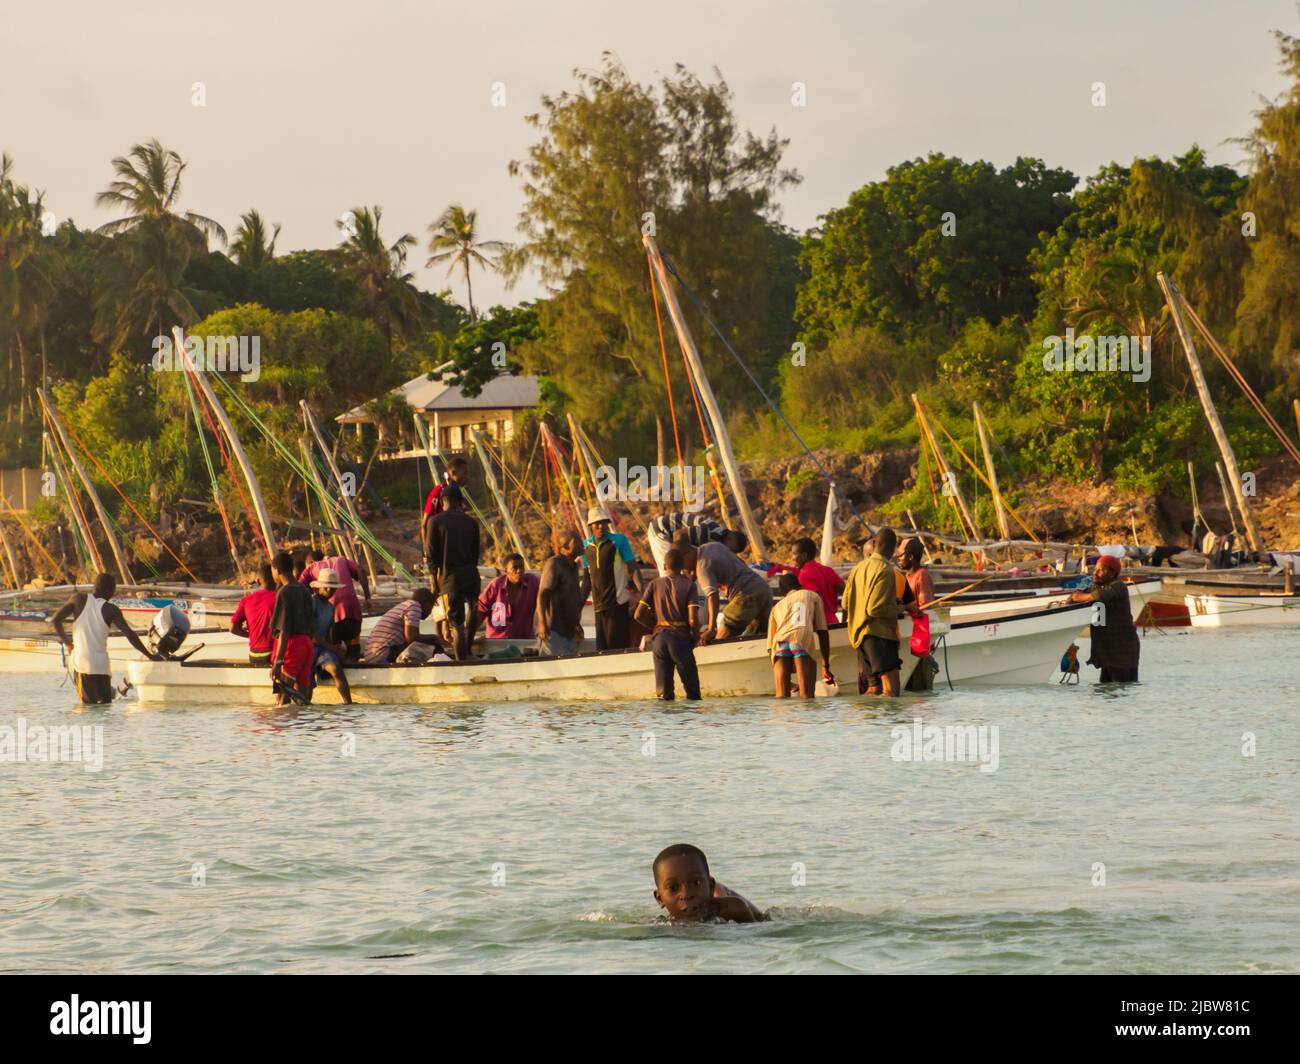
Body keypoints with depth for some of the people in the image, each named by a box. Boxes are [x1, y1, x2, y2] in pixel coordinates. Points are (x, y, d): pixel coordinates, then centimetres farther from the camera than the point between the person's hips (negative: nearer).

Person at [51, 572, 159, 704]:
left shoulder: (79, 599, 2)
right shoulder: (111, 610, -3)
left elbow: (55, 620, -2)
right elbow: (130, 635, -6)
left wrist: (67, 643, 12)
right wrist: (150, 656, 4)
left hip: (78, 662, 3)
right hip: (100, 666, -3)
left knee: (88, 703, 11)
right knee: (104, 703, 3)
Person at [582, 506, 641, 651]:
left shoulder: (619, 540, -4)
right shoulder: (586, 545, 10)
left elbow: (633, 569, -5)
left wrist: (642, 594, -16)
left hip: (617, 602, -5)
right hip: (599, 605, 5)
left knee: (616, 645, -9)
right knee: (601, 646, 5)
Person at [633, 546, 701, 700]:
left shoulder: (655, 584, 8)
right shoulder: (689, 585, 0)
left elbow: (639, 615, 4)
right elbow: (693, 620, -10)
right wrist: (695, 638, 8)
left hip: (659, 637, 3)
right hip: (680, 637, -3)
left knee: (664, 694, 5)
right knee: (693, 693, 4)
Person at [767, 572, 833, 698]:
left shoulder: (776, 607, 35)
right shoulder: (812, 596, 30)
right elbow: (822, 632, 21)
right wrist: (826, 666, 22)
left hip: (780, 643, 2)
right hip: (803, 640, -2)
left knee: (781, 696, -2)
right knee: (806, 696, -7)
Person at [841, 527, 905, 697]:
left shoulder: (858, 568, 14)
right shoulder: (885, 571, -12)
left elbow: (846, 602, 19)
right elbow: (876, 608, -19)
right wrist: (900, 609, -6)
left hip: (860, 633, 9)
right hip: (879, 633, -9)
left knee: (874, 688, 15)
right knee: (890, 690, -16)